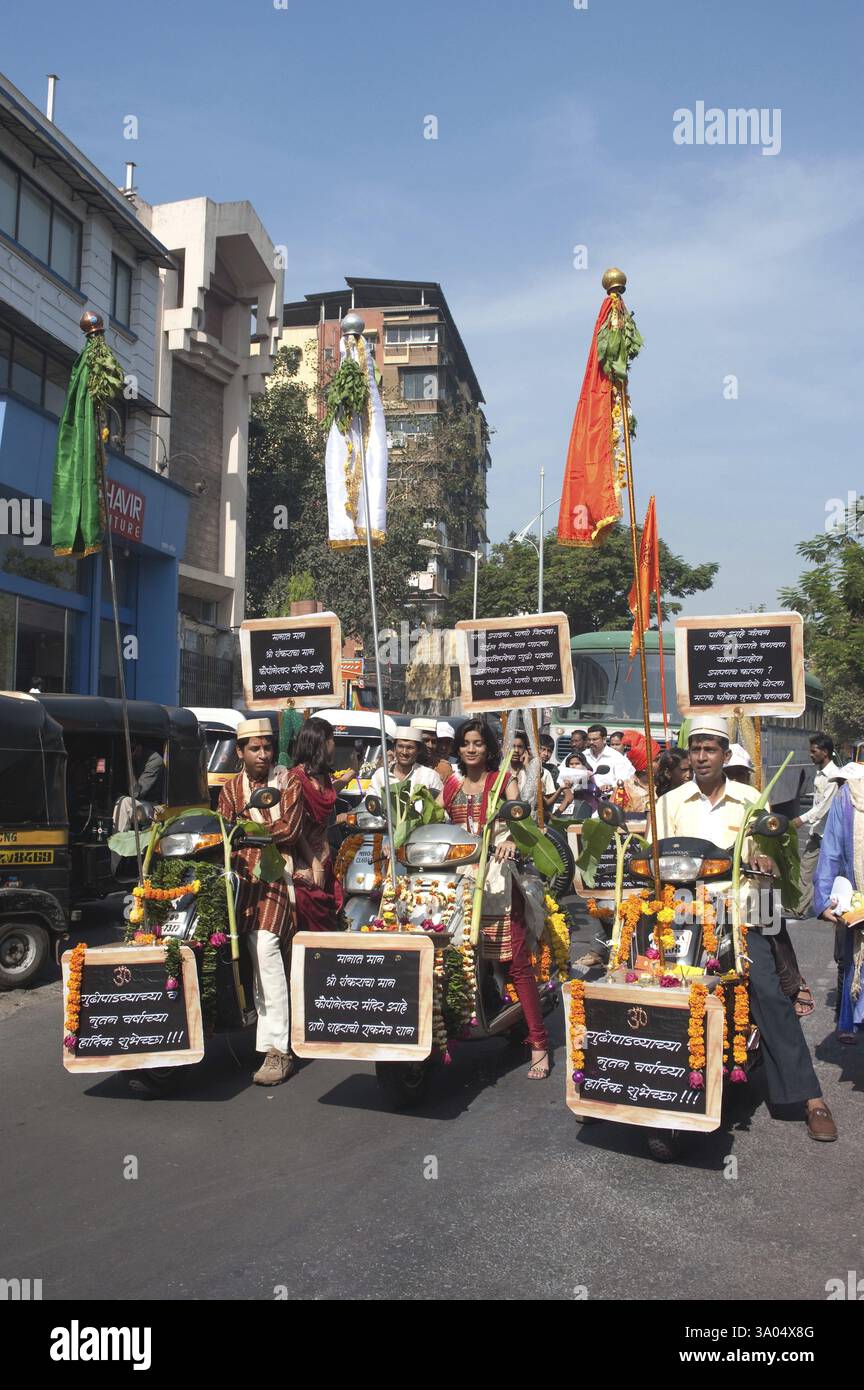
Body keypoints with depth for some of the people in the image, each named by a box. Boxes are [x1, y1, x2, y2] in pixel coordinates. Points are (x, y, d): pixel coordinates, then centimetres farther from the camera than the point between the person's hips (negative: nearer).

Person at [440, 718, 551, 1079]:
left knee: (516, 960, -9)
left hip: (497, 873, -4)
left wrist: (512, 838, -28)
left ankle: (539, 1043, -5)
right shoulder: (451, 785, 19)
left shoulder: (503, 781, 8)